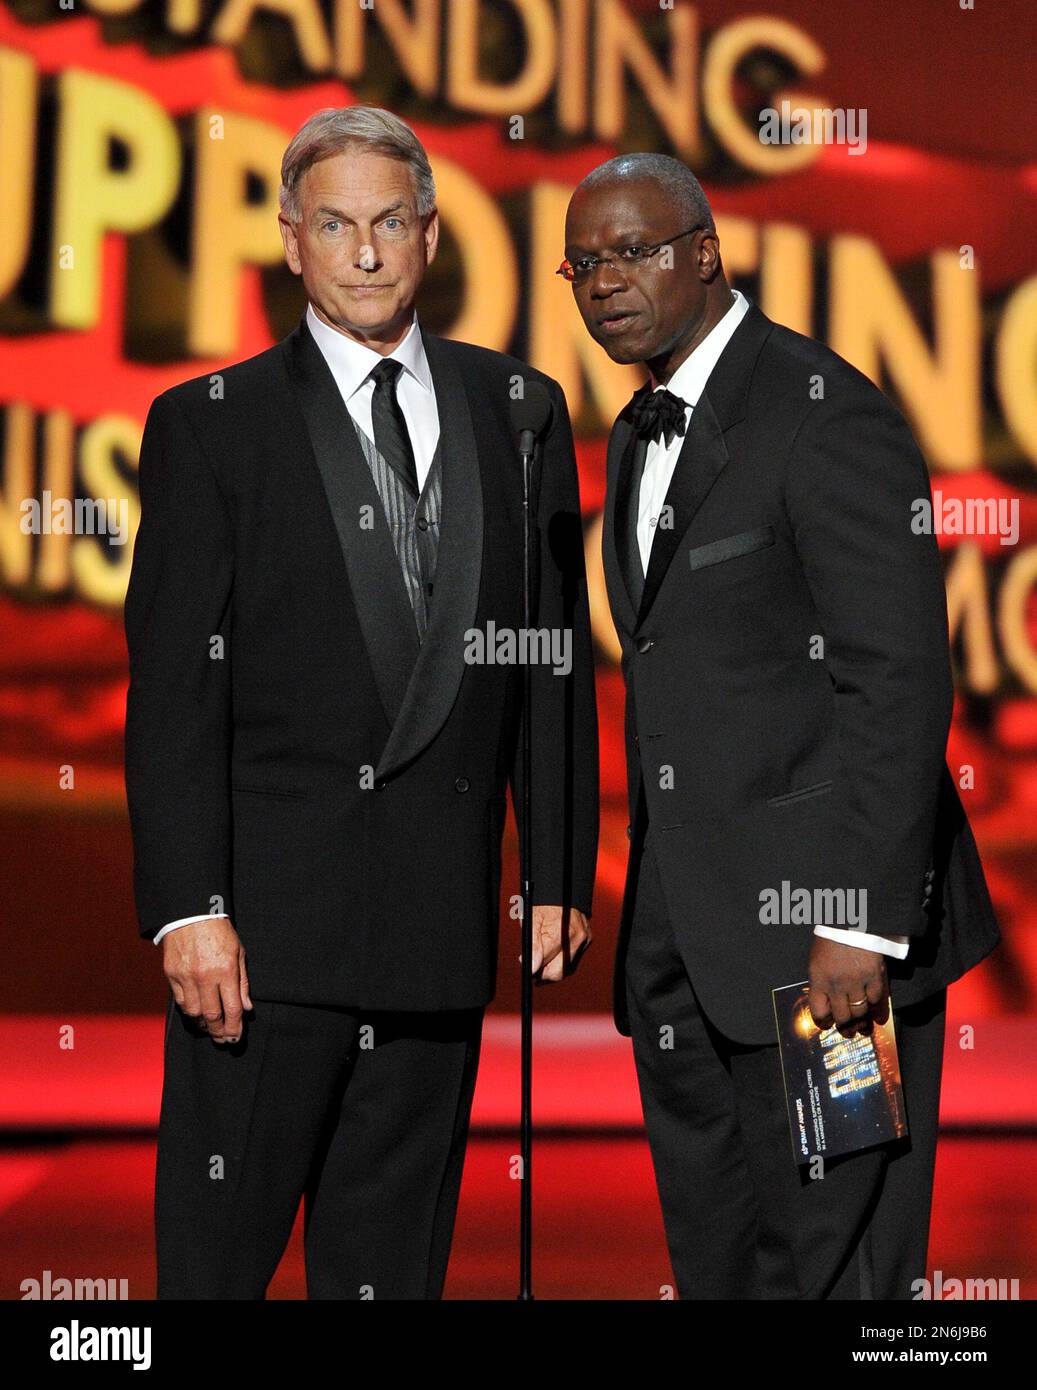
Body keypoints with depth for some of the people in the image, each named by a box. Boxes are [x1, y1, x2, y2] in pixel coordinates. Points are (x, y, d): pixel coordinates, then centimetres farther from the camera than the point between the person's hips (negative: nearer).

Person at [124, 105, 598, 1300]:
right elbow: (174, 686, -5)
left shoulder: (518, 409, 10)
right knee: (217, 1247, 2)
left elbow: (556, 657, 11)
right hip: (271, 918, -3)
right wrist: (189, 908, -13)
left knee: (395, 1256, 12)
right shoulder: (209, 425, 1)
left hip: (441, 924, 3)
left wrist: (559, 874, 6)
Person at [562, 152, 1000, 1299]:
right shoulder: (639, 436, 17)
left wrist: (864, 924, -22)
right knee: (713, 1256, 13)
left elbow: (900, 680, -17)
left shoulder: (825, 411, -11)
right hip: (681, 936, 9)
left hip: (819, 937, -8)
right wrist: (648, 912, 15)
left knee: (824, 1259, -4)